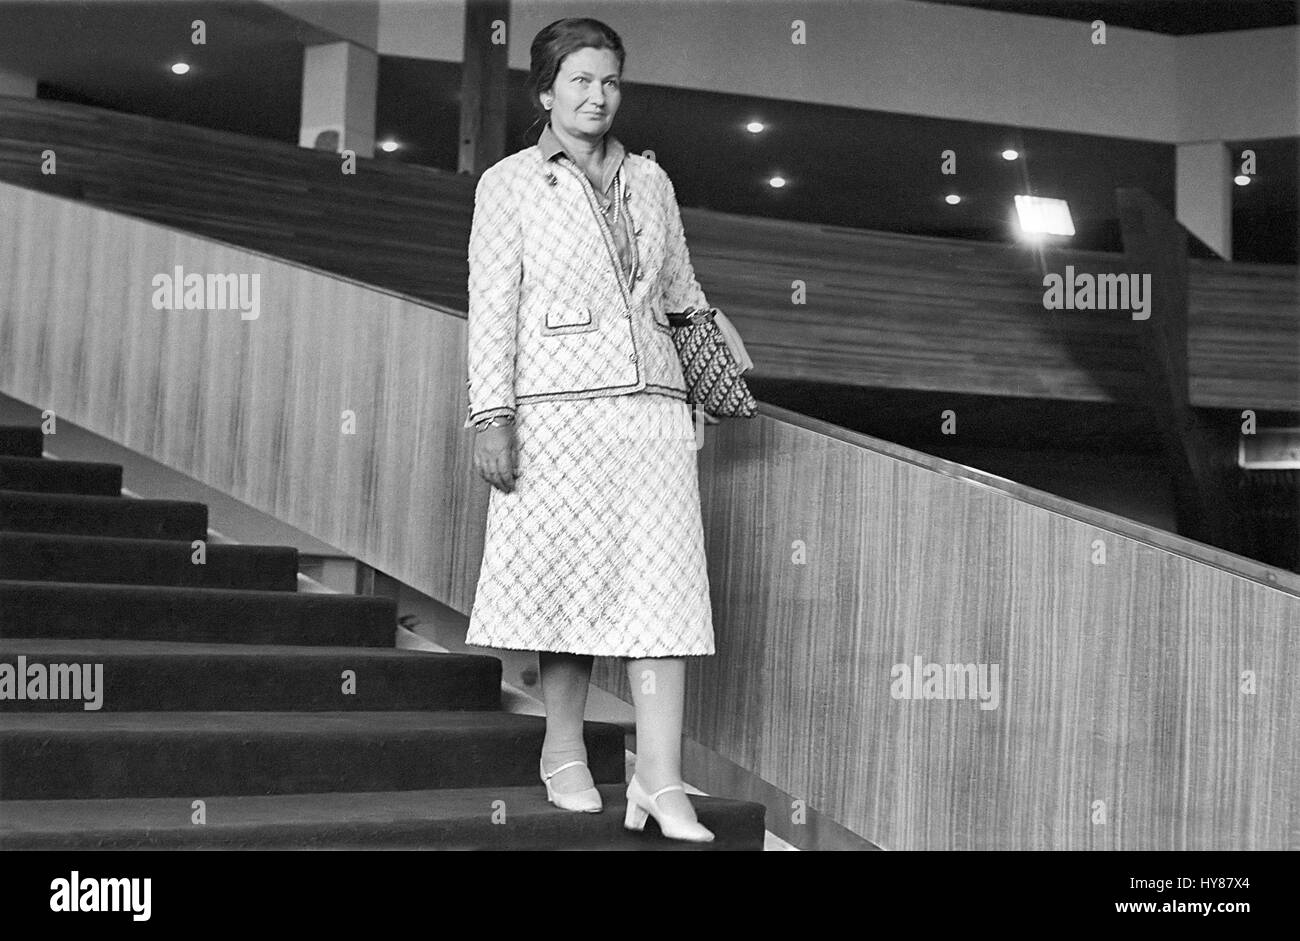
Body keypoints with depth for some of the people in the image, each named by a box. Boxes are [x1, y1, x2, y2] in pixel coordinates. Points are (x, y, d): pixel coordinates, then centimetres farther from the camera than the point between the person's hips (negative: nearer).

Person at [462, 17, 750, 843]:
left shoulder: (650, 180, 16)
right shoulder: (510, 184, 5)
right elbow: (492, 306, -1)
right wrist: (492, 416, -8)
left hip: (654, 403, 3)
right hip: (560, 403, -3)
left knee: (663, 584, -5)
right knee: (571, 577, 2)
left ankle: (661, 783, -3)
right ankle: (564, 754, 20)